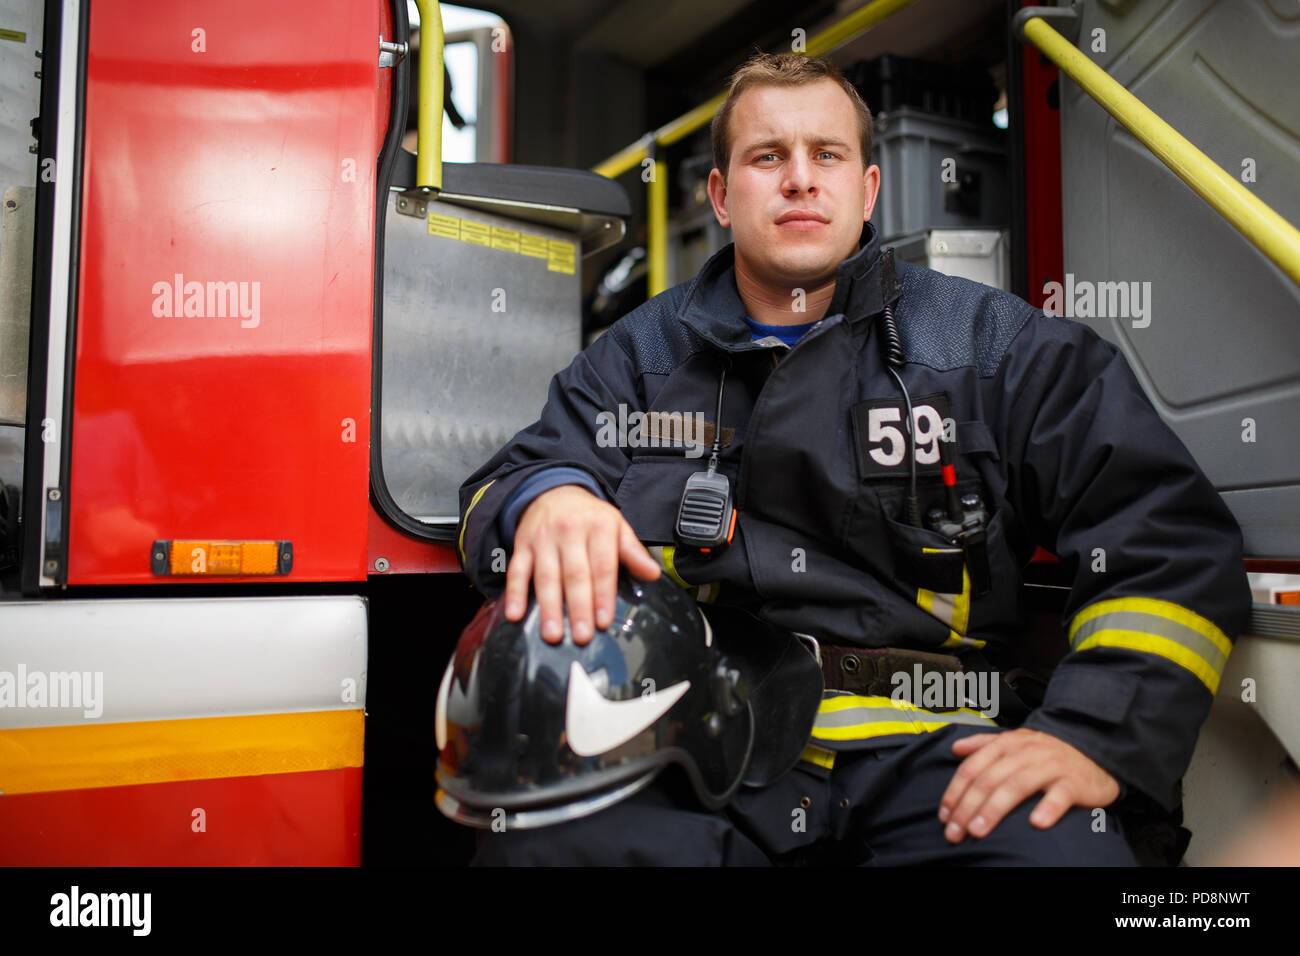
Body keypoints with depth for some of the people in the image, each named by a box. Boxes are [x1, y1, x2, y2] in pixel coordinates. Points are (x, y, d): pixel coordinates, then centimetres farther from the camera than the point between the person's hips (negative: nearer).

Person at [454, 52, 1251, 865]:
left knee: (1058, 848, -31)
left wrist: (1094, 735, -9)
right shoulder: (639, 355, 14)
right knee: (551, 841, -29)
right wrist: (543, 501, -17)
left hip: (929, 746, 1)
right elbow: (497, 491, 10)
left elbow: (1174, 537, 6)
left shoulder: (994, 343, 10)